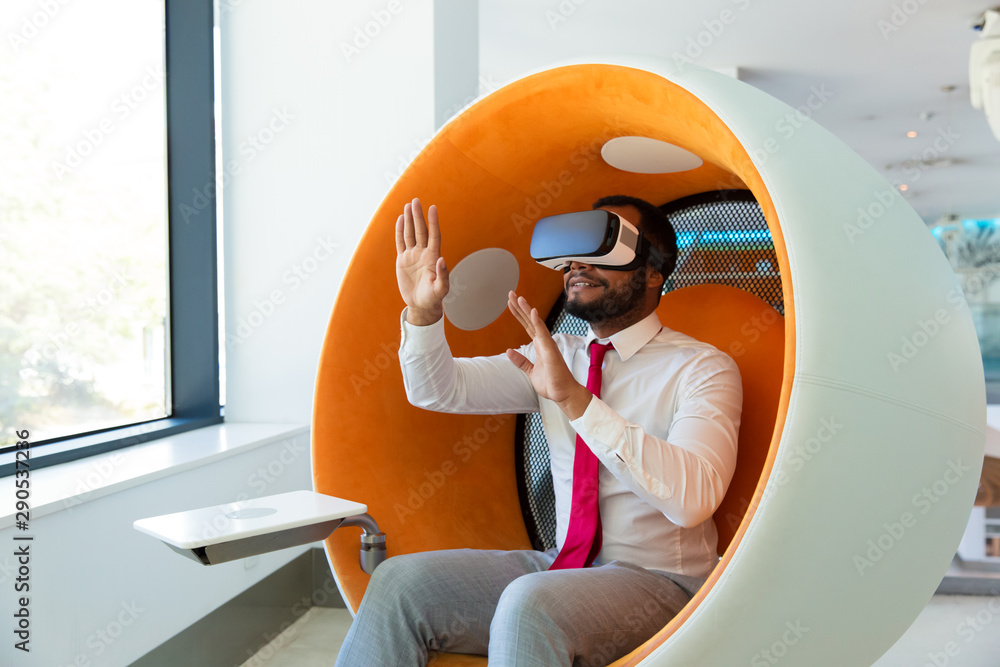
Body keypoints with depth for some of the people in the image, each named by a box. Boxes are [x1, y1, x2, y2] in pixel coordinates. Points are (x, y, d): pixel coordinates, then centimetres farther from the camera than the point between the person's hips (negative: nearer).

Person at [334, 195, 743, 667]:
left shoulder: (702, 369, -8)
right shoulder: (555, 355, 11)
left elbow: (693, 498, -25)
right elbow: (440, 390, 6)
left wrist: (575, 398, -30)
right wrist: (423, 312, -14)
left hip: (659, 582, -5)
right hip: (564, 566, 6)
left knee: (529, 605, -35)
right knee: (400, 581, -12)